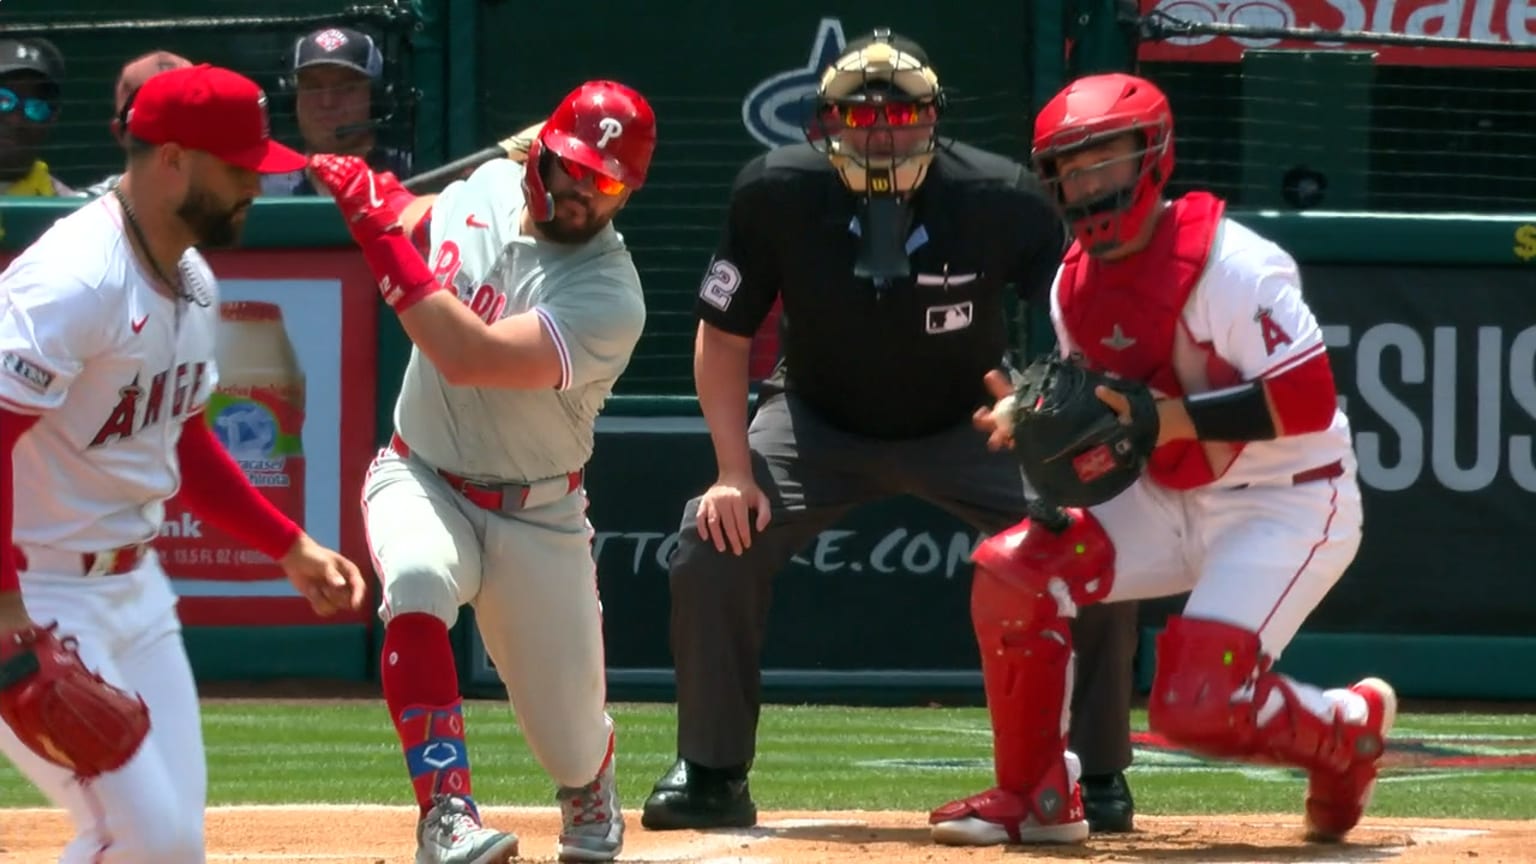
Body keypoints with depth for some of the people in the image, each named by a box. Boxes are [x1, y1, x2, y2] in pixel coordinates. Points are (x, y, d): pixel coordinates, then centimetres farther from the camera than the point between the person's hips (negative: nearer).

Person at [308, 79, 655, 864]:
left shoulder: (609, 298, -22)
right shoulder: (486, 189, -4)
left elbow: (470, 356, -33)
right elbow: (423, 218, 21)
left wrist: (382, 231, -31)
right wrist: (378, 202, -1)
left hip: (538, 520, -2)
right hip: (421, 481, 2)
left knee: (571, 746, 3)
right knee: (417, 580, -35)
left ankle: (591, 798, 44)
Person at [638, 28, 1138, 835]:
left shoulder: (1003, 199, -27)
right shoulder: (777, 193, -23)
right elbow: (724, 337, -11)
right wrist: (735, 470, -20)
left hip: (969, 427, -1)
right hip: (820, 425, 1)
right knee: (715, 538, -20)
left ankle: (1098, 775, 1)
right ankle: (710, 776, -1)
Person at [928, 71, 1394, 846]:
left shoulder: (1228, 264, -21)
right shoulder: (1075, 284, 3)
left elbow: (1308, 400, -26)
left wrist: (1172, 418, -31)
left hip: (1287, 507, -8)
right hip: (1170, 503, 8)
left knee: (1196, 707, -20)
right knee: (1013, 572, -9)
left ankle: (1348, 728, 13)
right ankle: (1034, 798, 4)